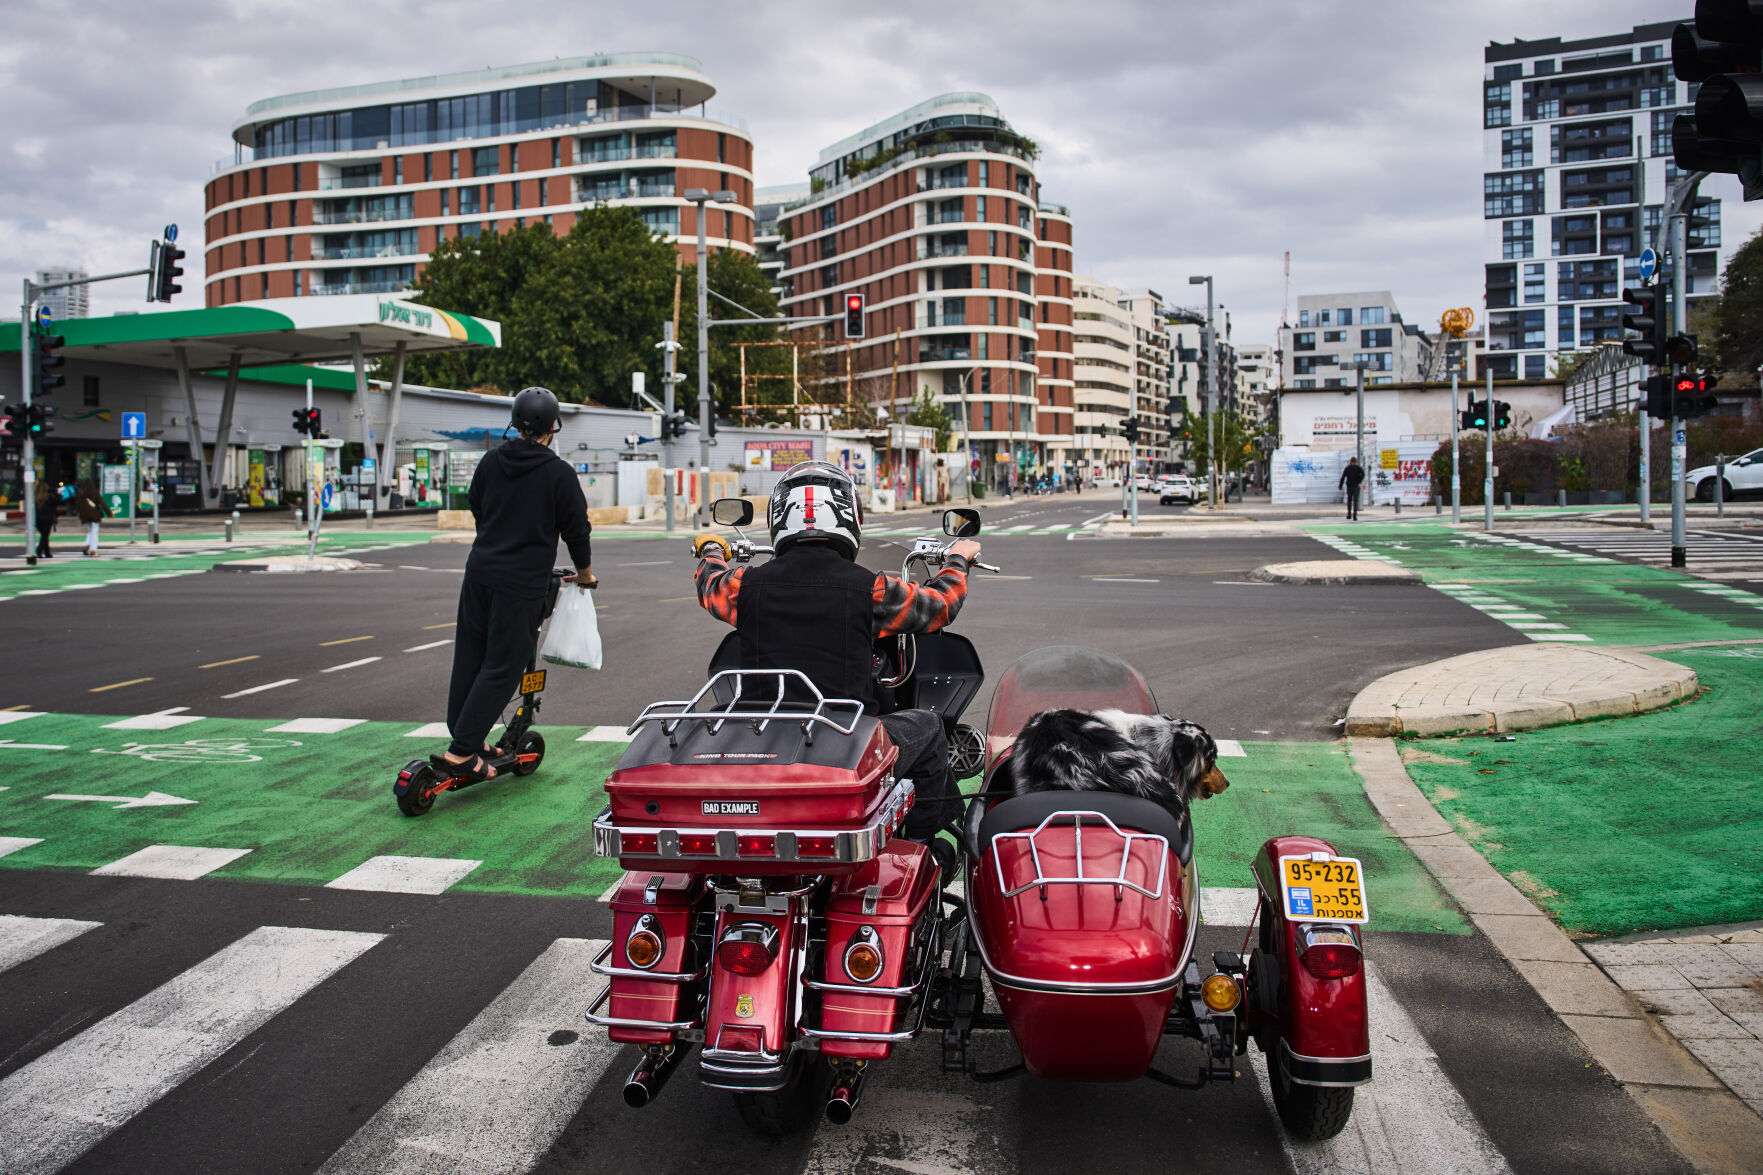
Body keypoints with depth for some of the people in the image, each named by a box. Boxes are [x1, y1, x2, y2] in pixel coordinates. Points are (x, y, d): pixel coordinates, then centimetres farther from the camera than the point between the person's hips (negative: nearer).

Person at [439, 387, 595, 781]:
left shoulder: (491, 461, 8)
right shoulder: (559, 474, -8)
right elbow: (576, 528, -2)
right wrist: (585, 574, 14)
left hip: (479, 572, 6)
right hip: (523, 584, -6)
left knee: (469, 657, 14)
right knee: (502, 667, -2)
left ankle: (466, 735, 24)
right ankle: (462, 751, -5)